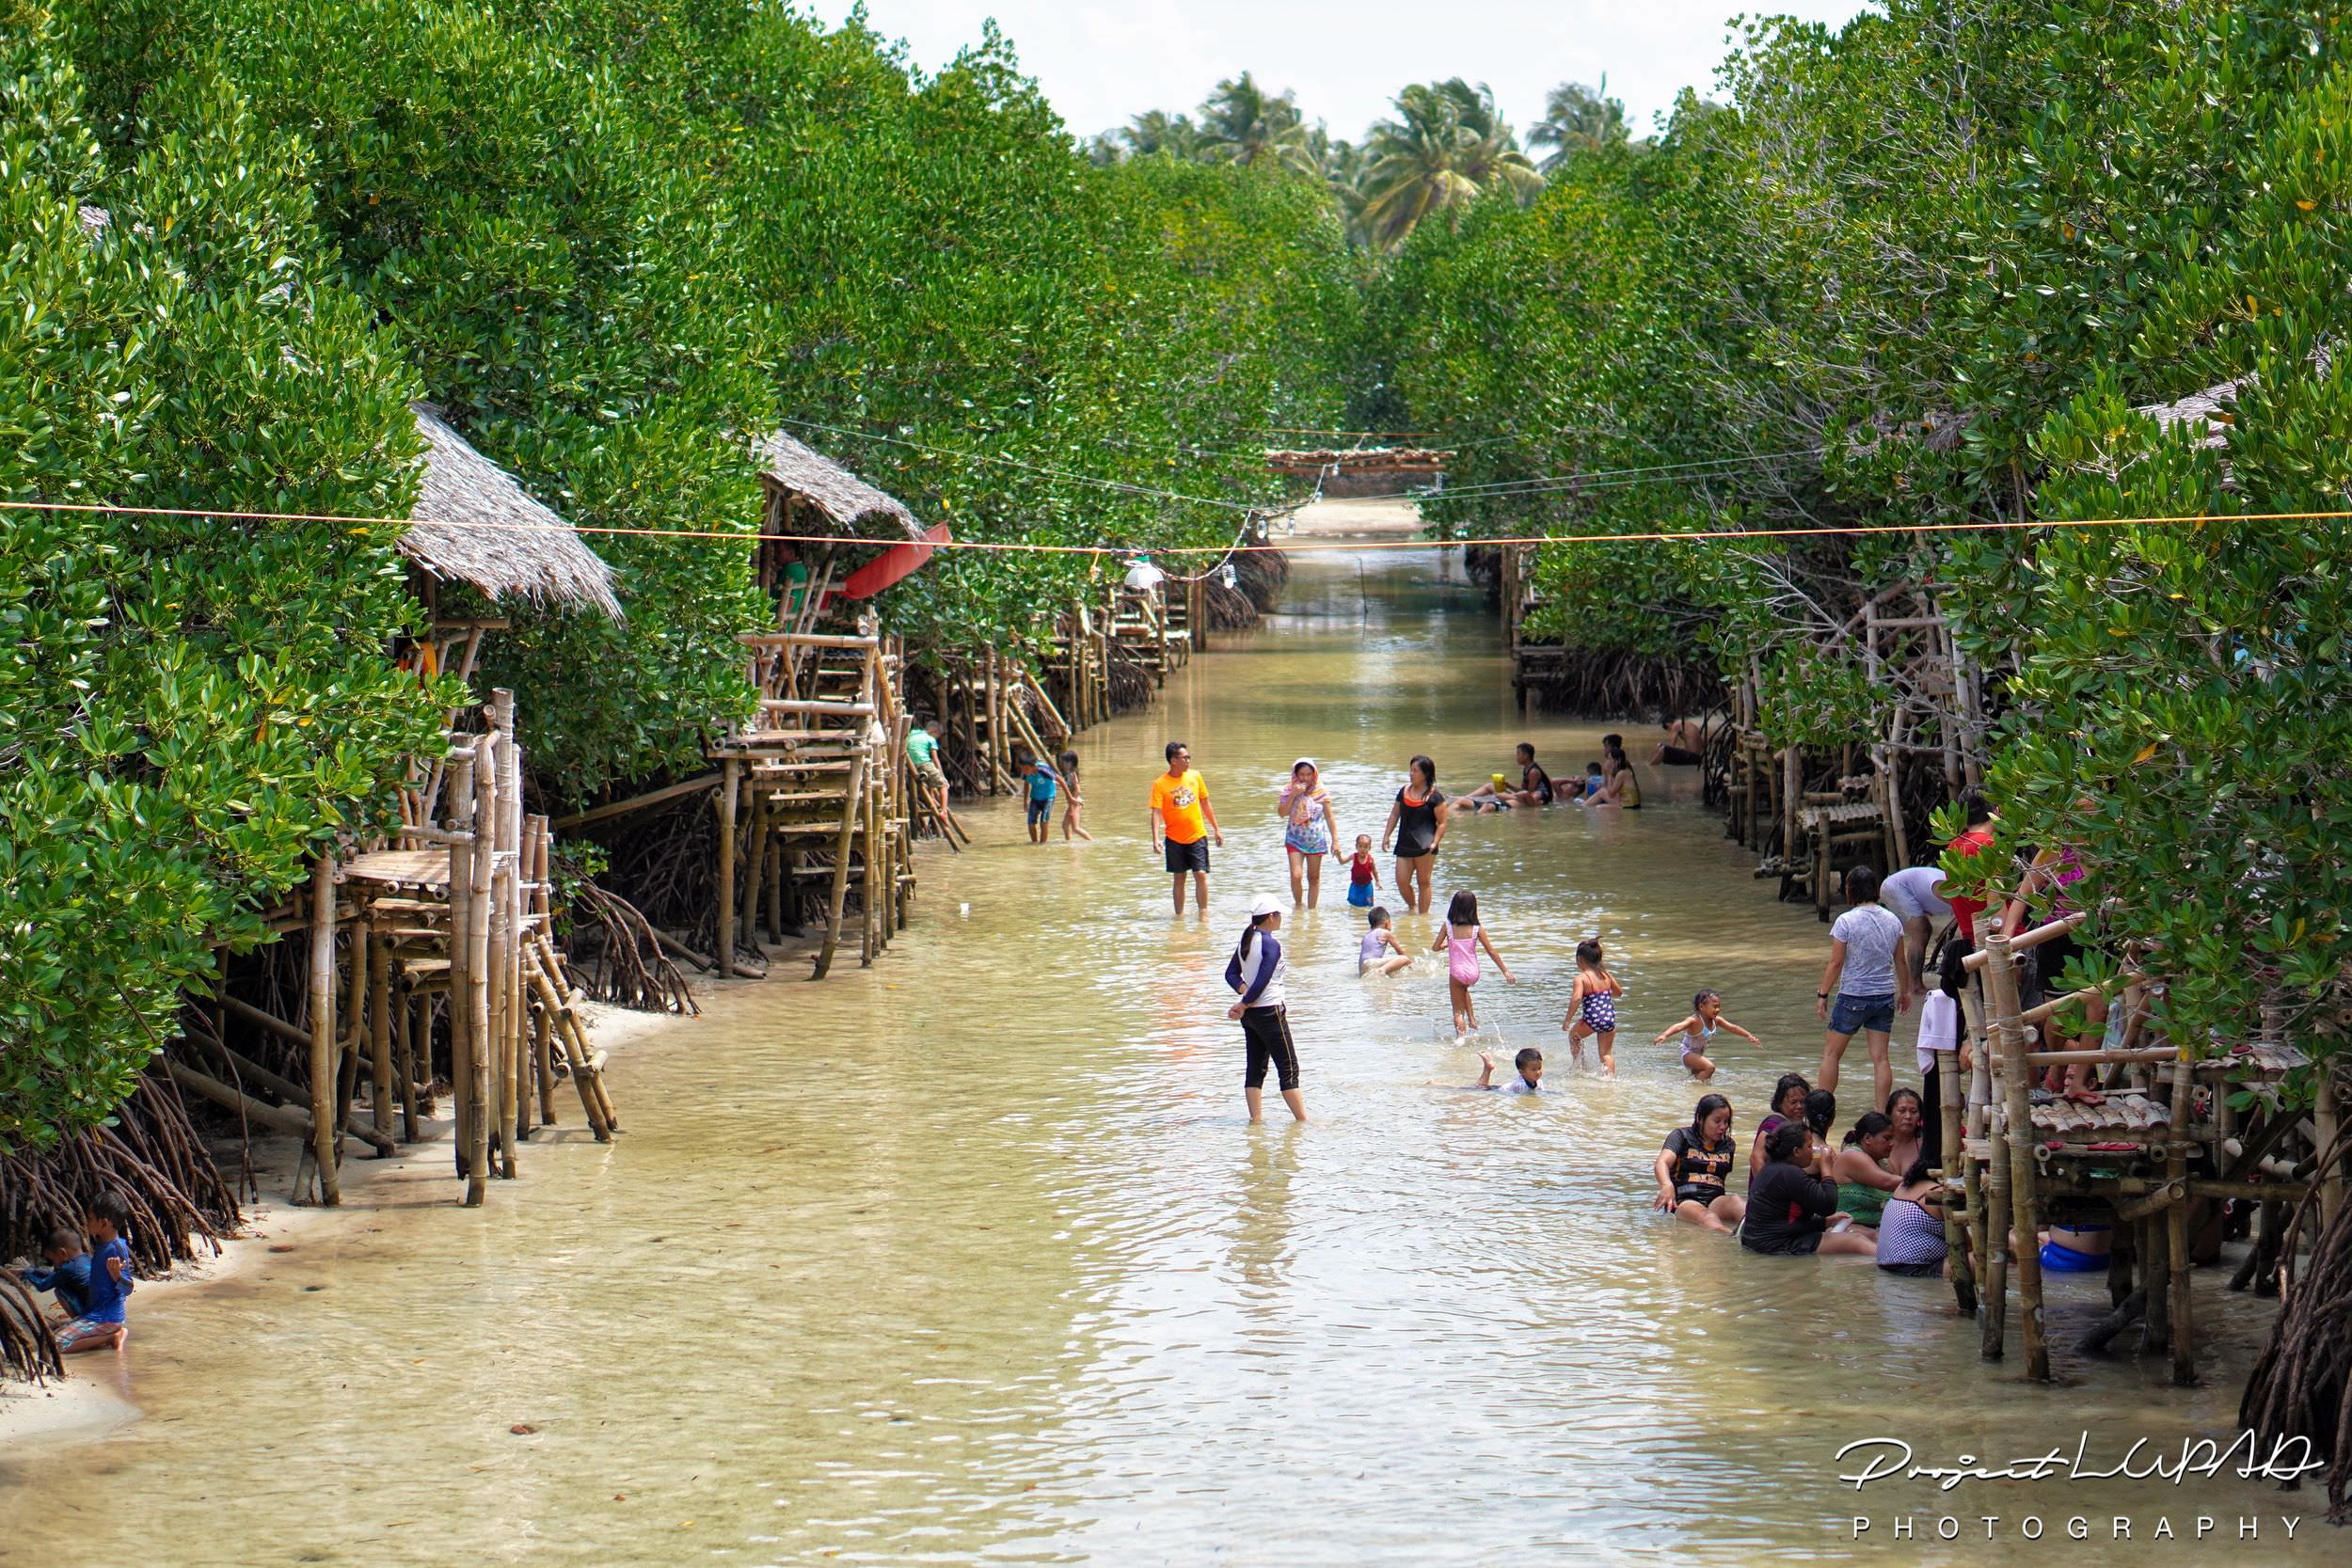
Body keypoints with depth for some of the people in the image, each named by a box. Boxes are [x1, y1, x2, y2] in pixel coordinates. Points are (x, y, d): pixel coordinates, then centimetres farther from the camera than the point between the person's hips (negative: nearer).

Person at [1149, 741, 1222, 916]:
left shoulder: (1195, 777, 2)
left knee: (1201, 874, -8)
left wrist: (1216, 829, 16)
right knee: (1179, 878, 7)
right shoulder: (1160, 784, -8)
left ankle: (1203, 912, 2)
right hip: (1175, 839, -1)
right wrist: (1156, 838, -26)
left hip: (1197, 836, 1)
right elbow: (1156, 812, -14)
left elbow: (1205, 804, 12)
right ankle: (1179, 915, 17)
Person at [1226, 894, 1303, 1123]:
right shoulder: (1271, 945, -16)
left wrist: (1245, 991, -4)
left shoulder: (1246, 941, 9)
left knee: (1255, 1068, 10)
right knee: (1289, 1068, -3)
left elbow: (1231, 973, 10)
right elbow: (1262, 982, -21)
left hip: (1251, 1013, 8)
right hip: (1270, 1010, -8)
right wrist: (1244, 1004, -11)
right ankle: (1303, 1119, -2)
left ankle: (1255, 1117, 8)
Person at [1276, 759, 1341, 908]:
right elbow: (1282, 813, -15)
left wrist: (1335, 841, -4)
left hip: (1316, 840, 1)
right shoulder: (1289, 791, -3)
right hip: (1295, 840, -1)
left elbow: (1330, 818, -1)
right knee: (1296, 875, -14)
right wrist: (1293, 795, -23)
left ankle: (1312, 909, 18)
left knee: (1314, 878, 7)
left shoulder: (1321, 793, -4)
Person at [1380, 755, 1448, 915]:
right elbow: (1394, 815, 20)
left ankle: (1423, 913, 5)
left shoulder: (1435, 796, -3)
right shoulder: (1404, 791, 14)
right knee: (1402, 881, 1)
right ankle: (1412, 907, 26)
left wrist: (1435, 843, -14)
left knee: (1423, 881, -3)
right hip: (1404, 844, 5)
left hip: (1424, 844, -5)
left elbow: (1442, 823, -3)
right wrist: (1386, 836, 11)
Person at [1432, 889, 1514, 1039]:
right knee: (1464, 989, 36)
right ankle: (1472, 1020, 29)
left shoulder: (1448, 927, -7)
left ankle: (1461, 1036, -4)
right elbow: (1492, 952, -3)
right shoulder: (1477, 929, -6)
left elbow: (1435, 948, -2)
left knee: (1458, 1011, 8)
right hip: (1473, 973, 2)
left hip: (1456, 973, -2)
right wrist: (1505, 971, 4)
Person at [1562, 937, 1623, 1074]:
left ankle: (1580, 1067, 28)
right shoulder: (1606, 975, 8)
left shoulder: (1581, 978, -9)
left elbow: (1576, 998, -24)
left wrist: (1567, 1020, -17)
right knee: (1607, 1053, 14)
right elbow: (1619, 992, 21)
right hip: (1610, 1018, 4)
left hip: (1592, 1019, -4)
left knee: (1573, 1035, 27)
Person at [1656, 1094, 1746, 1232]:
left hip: (1716, 1201, 4)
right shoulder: (1681, 1137, 8)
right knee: (1705, 1217, -37)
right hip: (1684, 1201, -3)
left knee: (1734, 1202, -32)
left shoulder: (1729, 1145, 25)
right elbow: (1662, 1163, -10)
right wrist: (1667, 1185, -31)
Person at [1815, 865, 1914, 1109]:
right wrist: (1905, 991, 23)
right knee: (1880, 1057, 5)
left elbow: (1836, 963, -12)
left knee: (1831, 1052, 9)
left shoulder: (1846, 921, -13)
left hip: (1853, 996, -5)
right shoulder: (1892, 920, 3)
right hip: (1885, 996, 5)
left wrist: (1822, 995, -4)